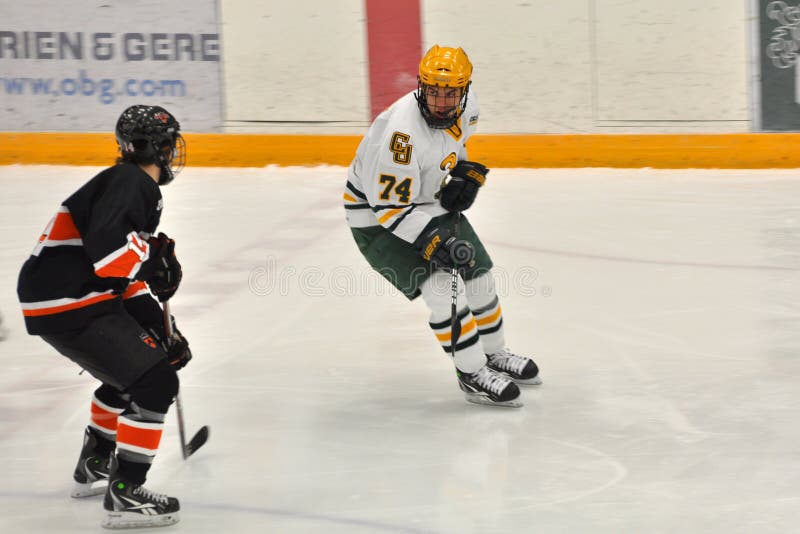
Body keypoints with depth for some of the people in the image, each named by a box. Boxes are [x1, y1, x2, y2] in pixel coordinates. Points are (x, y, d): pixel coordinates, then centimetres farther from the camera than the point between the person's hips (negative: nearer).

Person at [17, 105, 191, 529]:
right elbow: (105, 248, -30)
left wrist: (154, 320, 17)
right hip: (67, 306, -11)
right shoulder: (131, 183, -14)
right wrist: (156, 259, -13)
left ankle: (94, 466, 41)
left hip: (70, 298, 11)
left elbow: (125, 273, 23)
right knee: (155, 380, -11)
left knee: (131, 369, 29)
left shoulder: (135, 187, 19)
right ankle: (125, 495, -11)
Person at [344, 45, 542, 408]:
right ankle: (473, 375, -9)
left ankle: (495, 355, 34)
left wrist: (466, 174, -1)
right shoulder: (402, 131, -37)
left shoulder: (466, 106, -12)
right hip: (375, 215, -8)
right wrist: (432, 237, -37)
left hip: (428, 201, 8)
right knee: (441, 285, -20)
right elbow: (388, 204, -32)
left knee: (478, 272, 12)